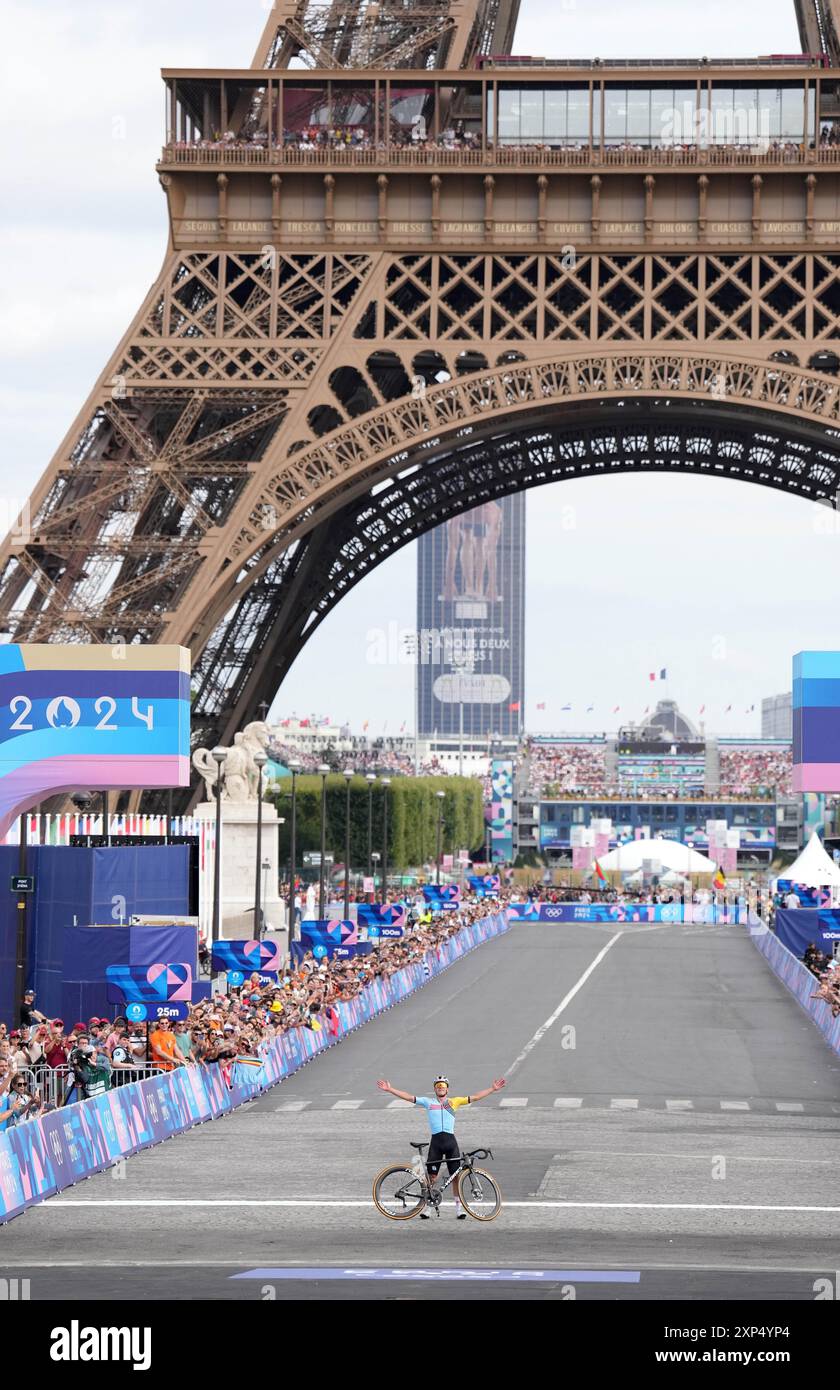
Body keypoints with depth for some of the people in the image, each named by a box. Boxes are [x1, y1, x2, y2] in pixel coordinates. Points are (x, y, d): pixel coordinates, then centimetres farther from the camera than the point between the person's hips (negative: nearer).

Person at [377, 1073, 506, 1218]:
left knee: (456, 1176, 1)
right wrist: (390, 1090, 3)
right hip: (436, 1142, -1)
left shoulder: (454, 1101, 10)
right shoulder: (428, 1102, 10)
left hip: (450, 1141, 1)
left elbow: (475, 1097, 10)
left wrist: (492, 1089, 5)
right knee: (432, 1176, 0)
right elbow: (408, 1097, 8)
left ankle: (458, 1209, 6)